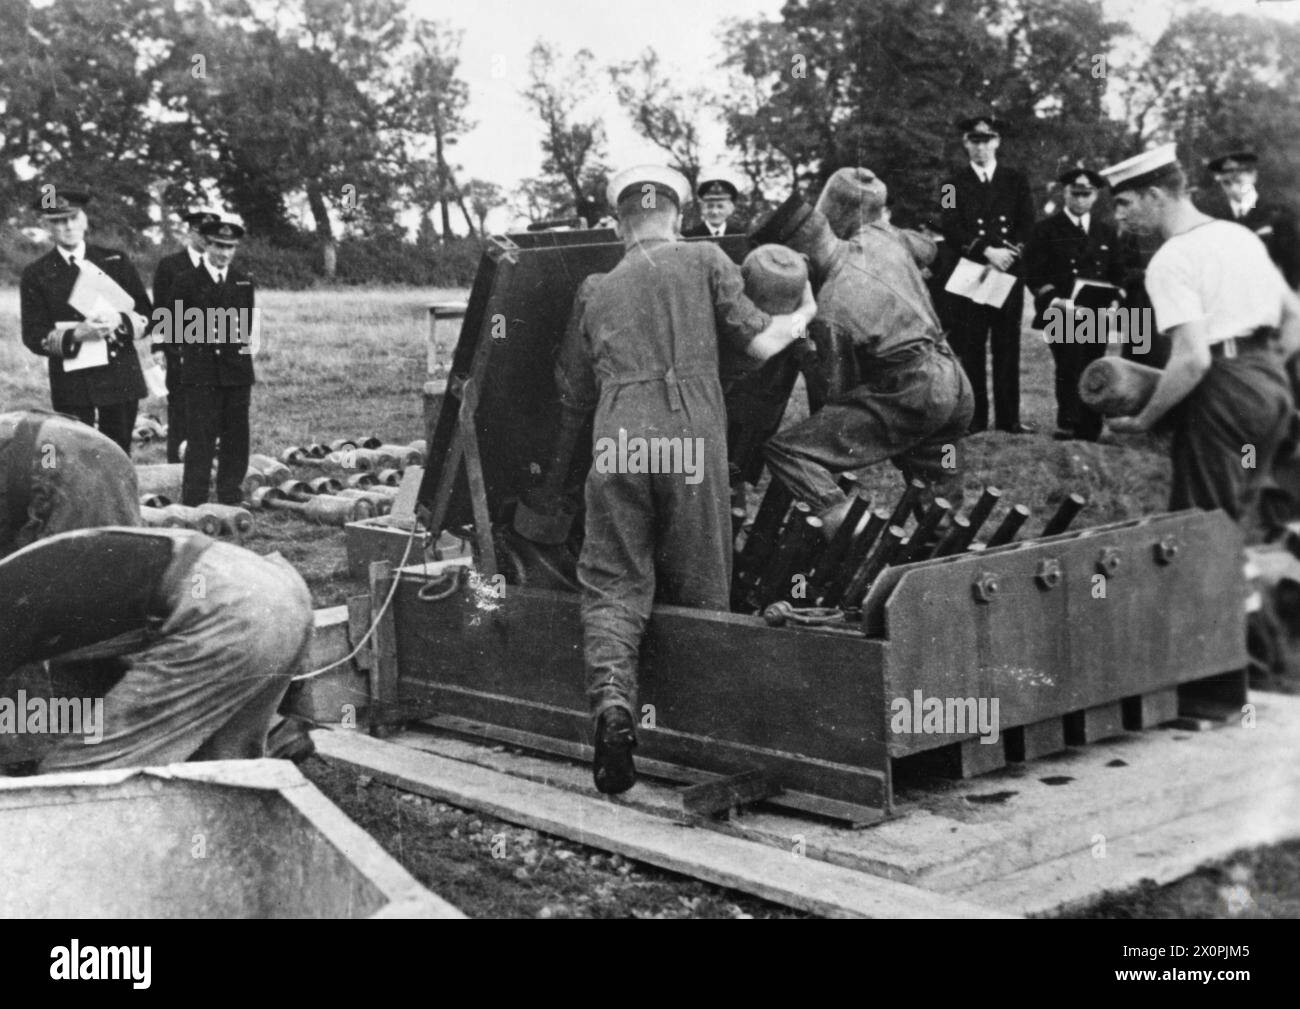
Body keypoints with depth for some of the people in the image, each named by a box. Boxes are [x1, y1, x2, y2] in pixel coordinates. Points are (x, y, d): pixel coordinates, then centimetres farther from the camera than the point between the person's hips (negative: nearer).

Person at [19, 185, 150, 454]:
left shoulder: (115, 261, 8)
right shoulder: (37, 275, 2)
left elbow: (146, 314, 8)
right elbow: (34, 337, -2)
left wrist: (121, 321, -15)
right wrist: (76, 334, -20)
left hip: (121, 378, 2)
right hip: (71, 384, -2)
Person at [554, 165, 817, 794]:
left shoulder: (595, 291, 19)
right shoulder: (704, 261, 12)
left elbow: (574, 396, 22)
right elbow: (759, 344, 9)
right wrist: (803, 315, 27)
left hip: (616, 446, 1)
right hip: (690, 441, -1)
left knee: (614, 584, 1)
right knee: (700, 591, 8)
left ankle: (612, 700, -23)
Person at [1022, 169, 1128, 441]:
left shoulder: (1107, 230, 16)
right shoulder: (1046, 230, 4)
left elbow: (1118, 273, 17)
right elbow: (1034, 275, -2)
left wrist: (1115, 299, -3)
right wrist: (1056, 300, -16)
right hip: (1061, 315, -4)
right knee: (1070, 365, -19)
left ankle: (1089, 432, 11)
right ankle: (1067, 424, -13)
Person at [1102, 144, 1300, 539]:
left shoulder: (1170, 261, -14)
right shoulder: (1242, 235, 12)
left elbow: (1193, 359, -22)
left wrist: (1142, 421, -12)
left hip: (1221, 392, -8)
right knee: (1248, 517, 19)